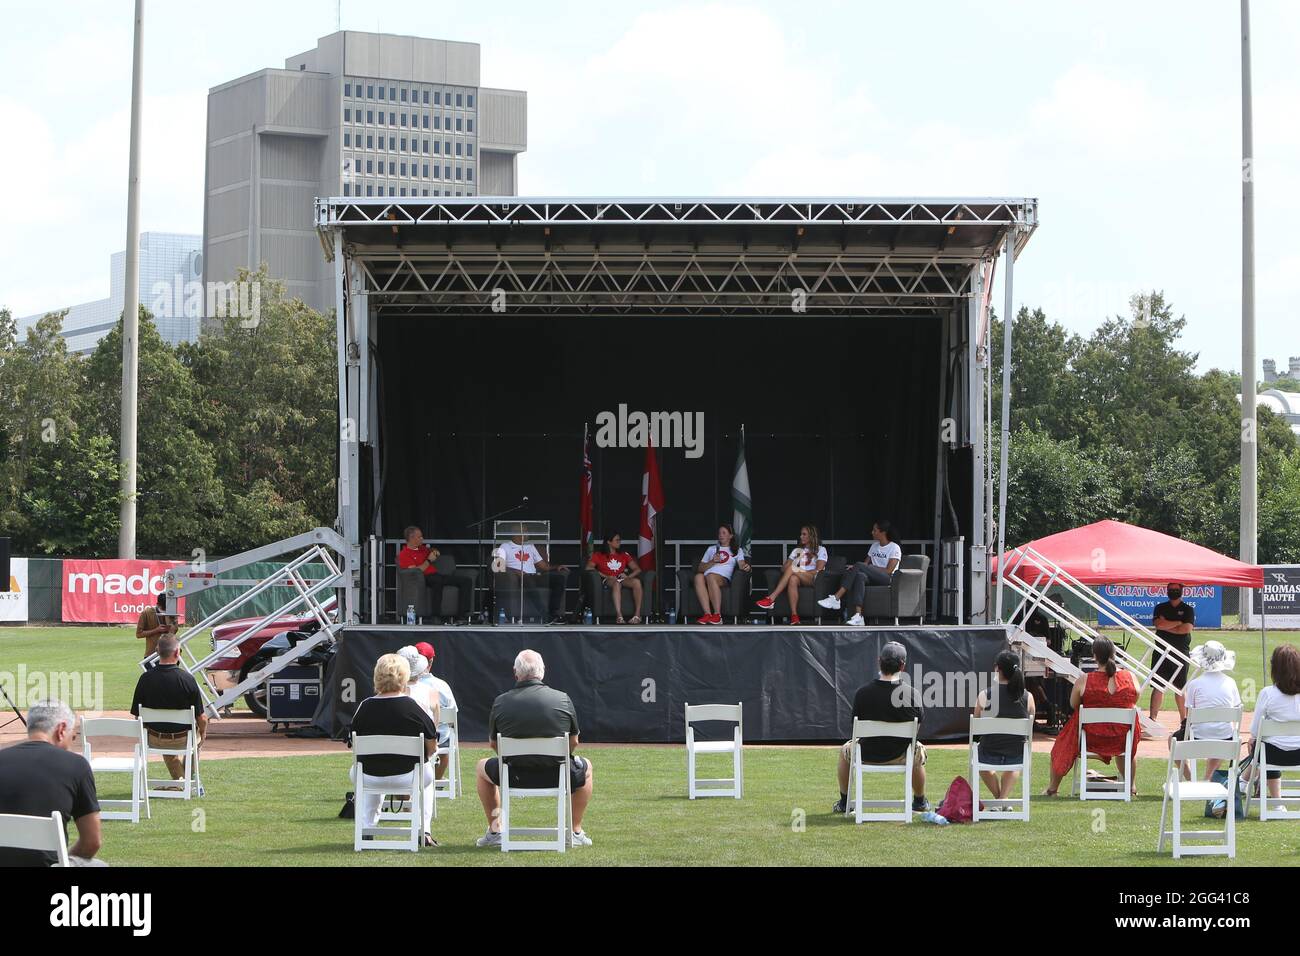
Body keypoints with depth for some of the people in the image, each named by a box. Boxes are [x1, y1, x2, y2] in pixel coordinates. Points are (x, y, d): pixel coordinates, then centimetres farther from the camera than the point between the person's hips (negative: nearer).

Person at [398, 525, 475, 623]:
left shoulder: (422, 548, 21)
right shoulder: (404, 554, -4)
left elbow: (433, 551, 42)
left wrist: (435, 552, 17)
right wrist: (429, 561, -9)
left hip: (435, 575, 9)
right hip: (425, 579, -9)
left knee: (467, 580, -5)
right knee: (438, 581, -44)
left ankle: (463, 614, -13)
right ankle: (436, 616, -40)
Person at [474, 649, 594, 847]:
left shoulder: (500, 703, -4)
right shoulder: (563, 699, -4)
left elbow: (493, 744, 10)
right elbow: (573, 743, 6)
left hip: (514, 777, 0)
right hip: (556, 775, 0)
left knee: (482, 767, 33)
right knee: (585, 767, 33)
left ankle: (494, 832, 29)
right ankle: (576, 832, 31)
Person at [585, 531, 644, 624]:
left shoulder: (624, 555, 21)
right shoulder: (599, 555, 11)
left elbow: (637, 569, 17)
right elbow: (589, 568, -3)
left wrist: (628, 576, -6)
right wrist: (606, 576, -13)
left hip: (622, 579, 3)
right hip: (607, 581, -3)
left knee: (637, 581, -31)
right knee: (617, 583, -41)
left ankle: (637, 615, -36)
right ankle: (619, 616, -53)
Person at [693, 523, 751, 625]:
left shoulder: (737, 550, 25)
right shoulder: (711, 549, 31)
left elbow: (741, 564, 5)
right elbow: (700, 568, 22)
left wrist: (745, 566, -20)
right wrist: (713, 562, 4)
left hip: (723, 578, -3)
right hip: (707, 576, 3)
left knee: (710, 576, -40)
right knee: (698, 577, -37)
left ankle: (717, 615, -42)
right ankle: (707, 614, -45)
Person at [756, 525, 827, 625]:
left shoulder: (820, 550, 13)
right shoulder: (797, 551, 28)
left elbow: (818, 570, -4)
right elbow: (783, 567, 16)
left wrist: (800, 572, -12)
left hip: (811, 579, -3)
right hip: (798, 579, 3)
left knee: (792, 568, -34)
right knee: (793, 579, -38)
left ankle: (771, 598, -42)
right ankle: (794, 615, -49)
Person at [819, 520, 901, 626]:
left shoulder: (894, 548, 0)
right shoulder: (874, 546, 23)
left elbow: (889, 570, -9)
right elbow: (866, 563, 16)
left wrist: (871, 567, -12)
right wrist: (854, 569, -5)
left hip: (887, 578, -6)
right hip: (873, 578, 6)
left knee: (859, 566, -29)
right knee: (860, 576, -33)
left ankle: (836, 598, -36)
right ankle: (858, 616, -47)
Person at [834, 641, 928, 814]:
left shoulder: (862, 692, -16)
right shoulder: (911, 693, -18)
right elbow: (919, 719, -4)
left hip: (867, 754, 0)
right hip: (900, 754, 0)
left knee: (846, 750, 34)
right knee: (919, 750, 35)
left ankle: (844, 803, 39)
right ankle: (920, 802, 44)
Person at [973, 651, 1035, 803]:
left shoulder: (984, 696, -13)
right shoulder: (1028, 697, -8)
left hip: (989, 755, -1)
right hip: (1017, 756, 1)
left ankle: (998, 796, 41)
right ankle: (1004, 798, 29)